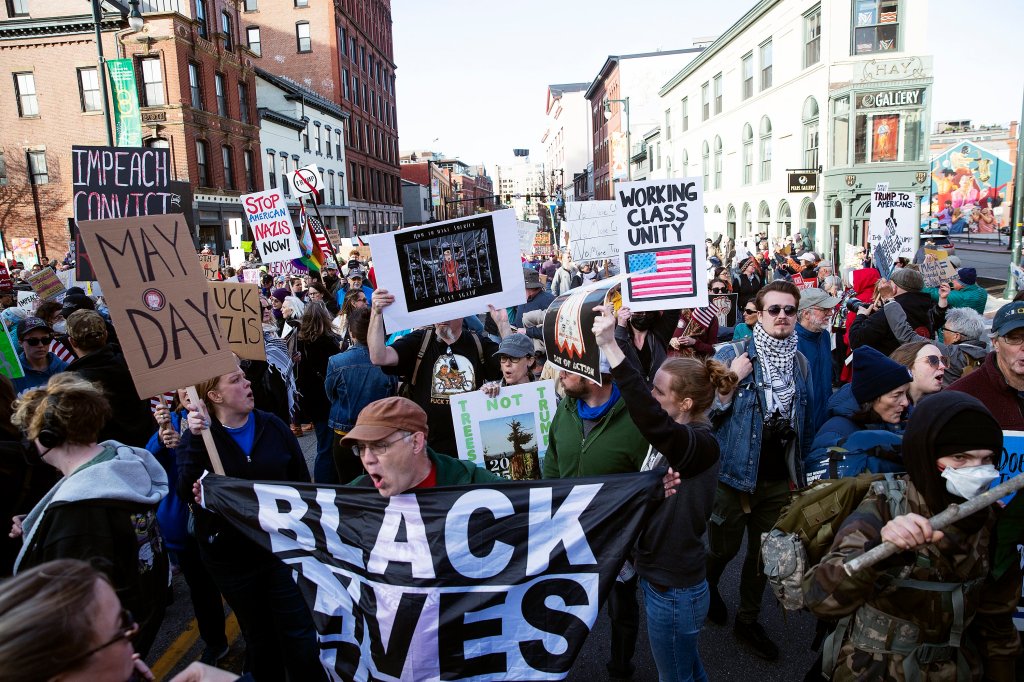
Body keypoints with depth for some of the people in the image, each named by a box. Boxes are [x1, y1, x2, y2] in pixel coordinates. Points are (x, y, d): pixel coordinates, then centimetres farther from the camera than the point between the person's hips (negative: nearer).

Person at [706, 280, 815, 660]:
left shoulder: (800, 362, 3)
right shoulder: (732, 355, -13)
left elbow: (805, 422, 13)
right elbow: (708, 413, -12)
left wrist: (801, 468, 14)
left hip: (780, 479, 4)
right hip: (735, 474, -4)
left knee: (763, 552, 17)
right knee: (725, 548, 13)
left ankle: (748, 621, 36)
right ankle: (708, 587, 45)